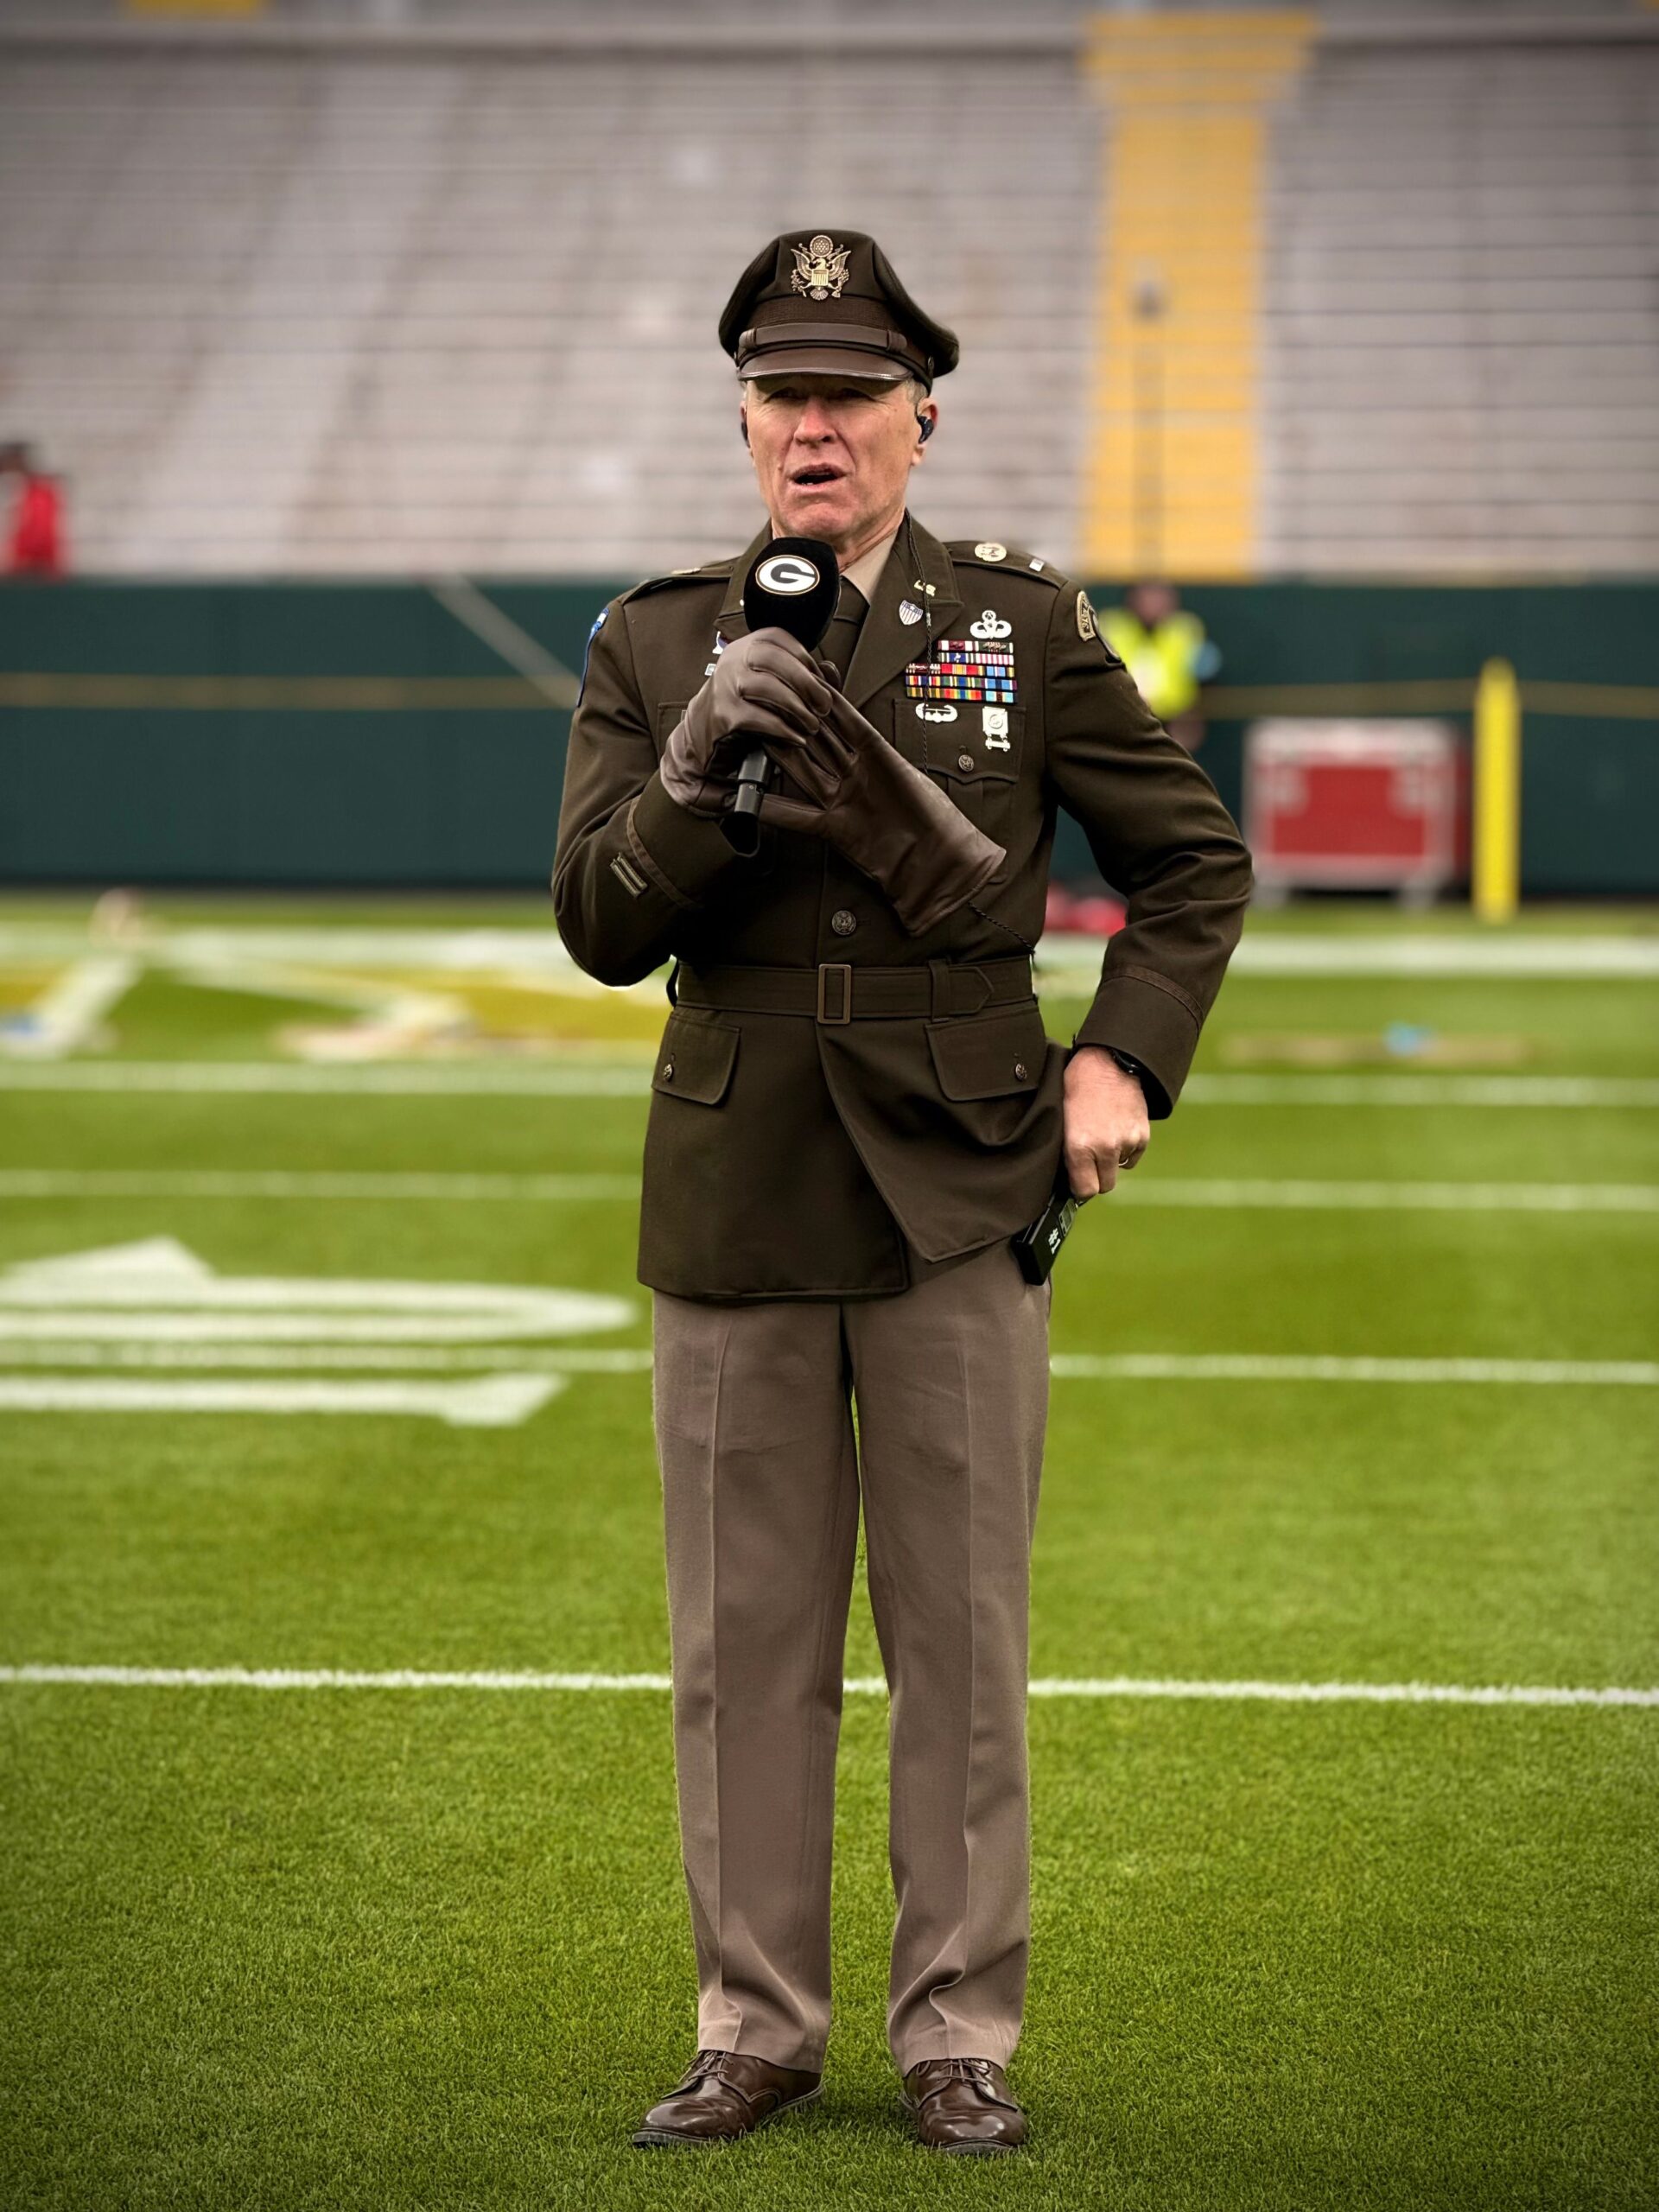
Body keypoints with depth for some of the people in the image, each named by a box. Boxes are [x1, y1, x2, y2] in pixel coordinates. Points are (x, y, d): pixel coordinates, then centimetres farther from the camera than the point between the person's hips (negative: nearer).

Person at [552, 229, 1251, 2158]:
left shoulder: (1022, 624, 3)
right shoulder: (655, 643, 6)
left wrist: (1123, 1058, -3)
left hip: (958, 1191, -1)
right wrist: (690, 782, -20)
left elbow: (1194, 859, 9)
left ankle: (959, 2030, 12)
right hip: (733, 1188, 1)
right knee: (746, 1637, 6)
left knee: (961, 1633, 3)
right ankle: (756, 2022, 16)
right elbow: (598, 928, -2)